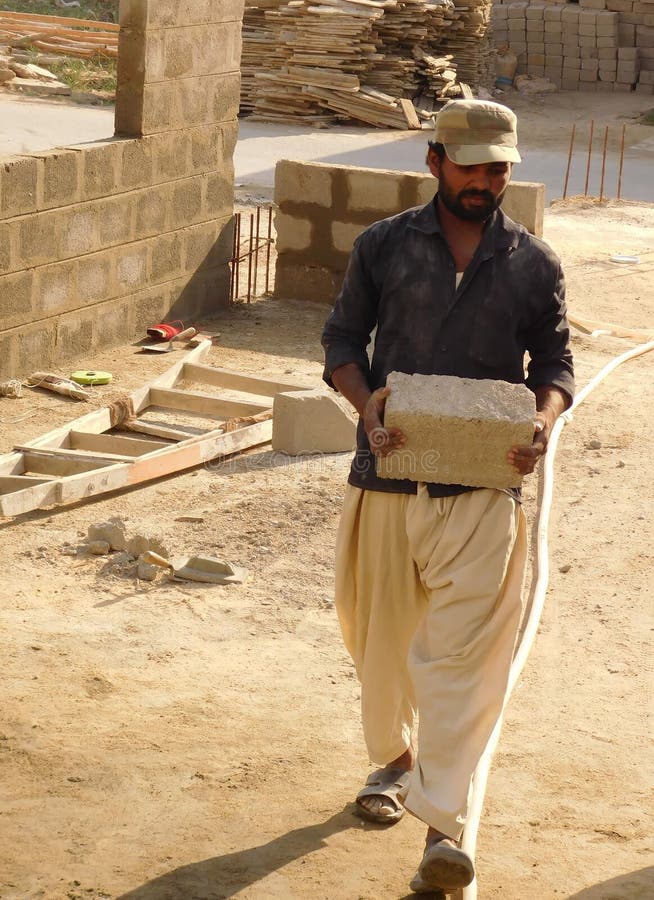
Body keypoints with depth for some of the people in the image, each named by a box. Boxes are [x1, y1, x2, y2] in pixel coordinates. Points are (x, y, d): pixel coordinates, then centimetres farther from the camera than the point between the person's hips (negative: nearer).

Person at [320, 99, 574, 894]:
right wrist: (365, 404, -13)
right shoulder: (383, 247, 3)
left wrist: (542, 422, -12)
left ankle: (444, 828, -9)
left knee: (464, 654, -8)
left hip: (482, 485, -2)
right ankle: (395, 757, 43)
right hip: (386, 473, 2)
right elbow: (342, 337, 7)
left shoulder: (534, 265, 3)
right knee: (379, 635, 16)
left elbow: (553, 362, 10)